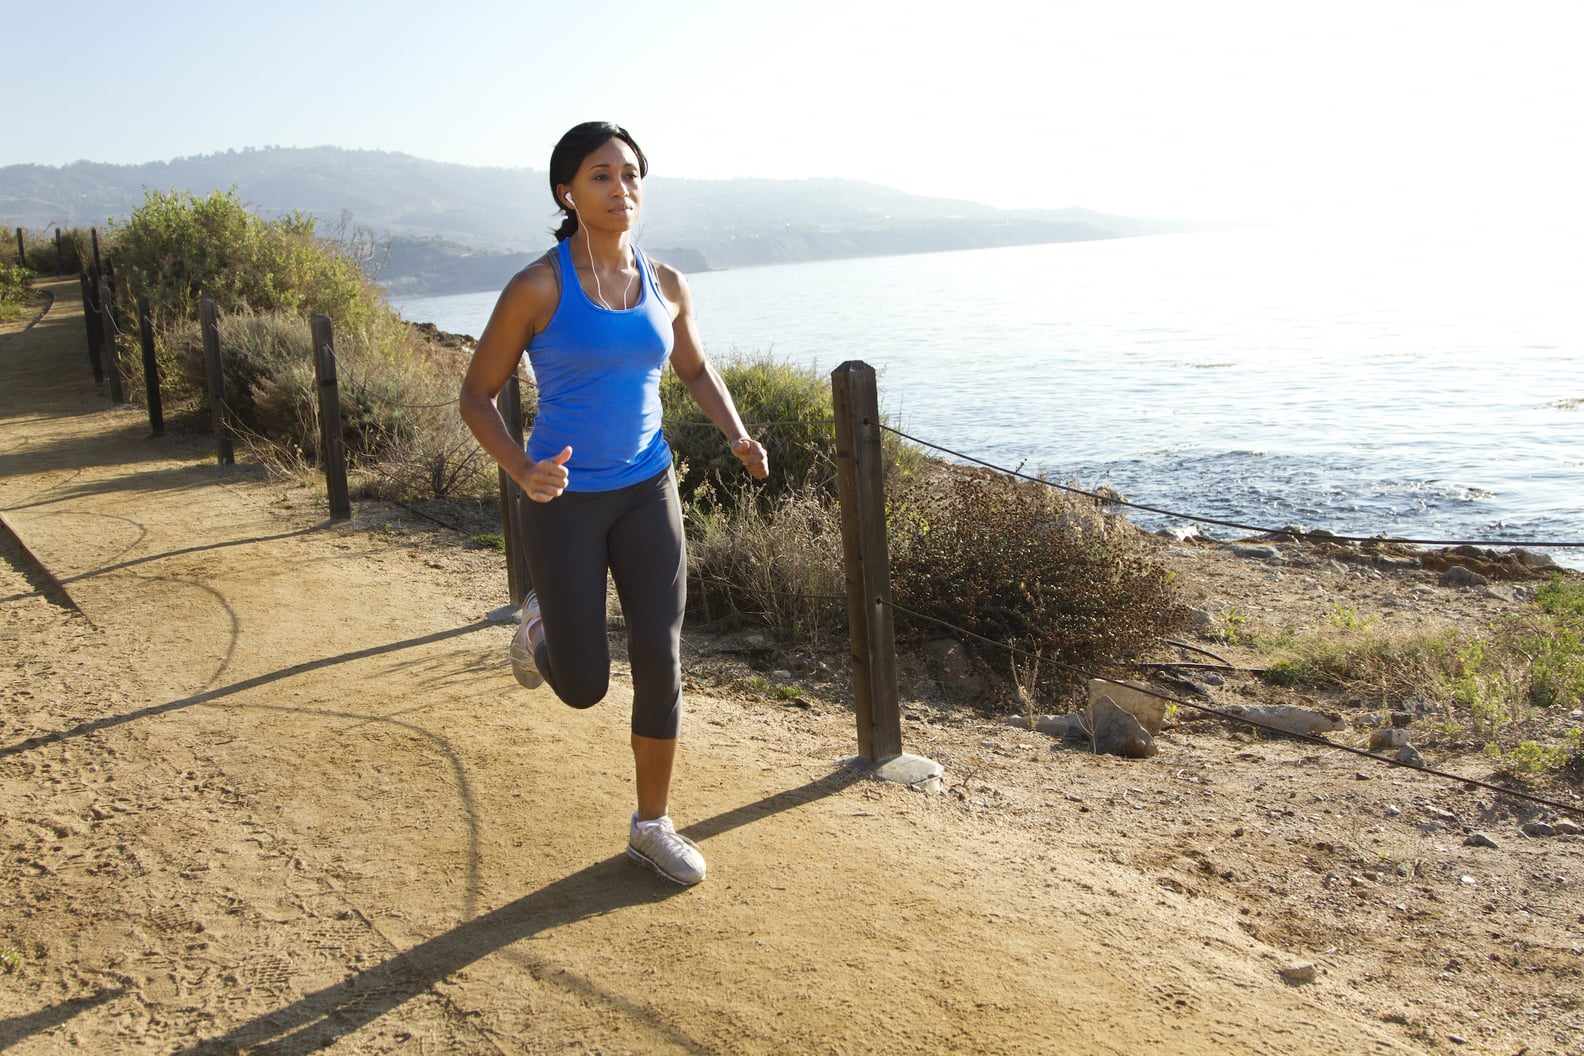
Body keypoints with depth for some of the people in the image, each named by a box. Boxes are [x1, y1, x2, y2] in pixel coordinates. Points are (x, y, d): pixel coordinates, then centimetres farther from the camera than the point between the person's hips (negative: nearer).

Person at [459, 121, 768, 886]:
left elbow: (695, 371, 18)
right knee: (583, 686, 2)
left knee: (660, 660, -2)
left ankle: (652, 826, 17)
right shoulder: (536, 288, -13)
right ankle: (542, 625, 40)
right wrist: (522, 471, -25)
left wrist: (738, 437, -1)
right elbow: (477, 396, -7)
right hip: (564, 501, -3)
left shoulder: (665, 285, 1)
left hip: (646, 492, 4)